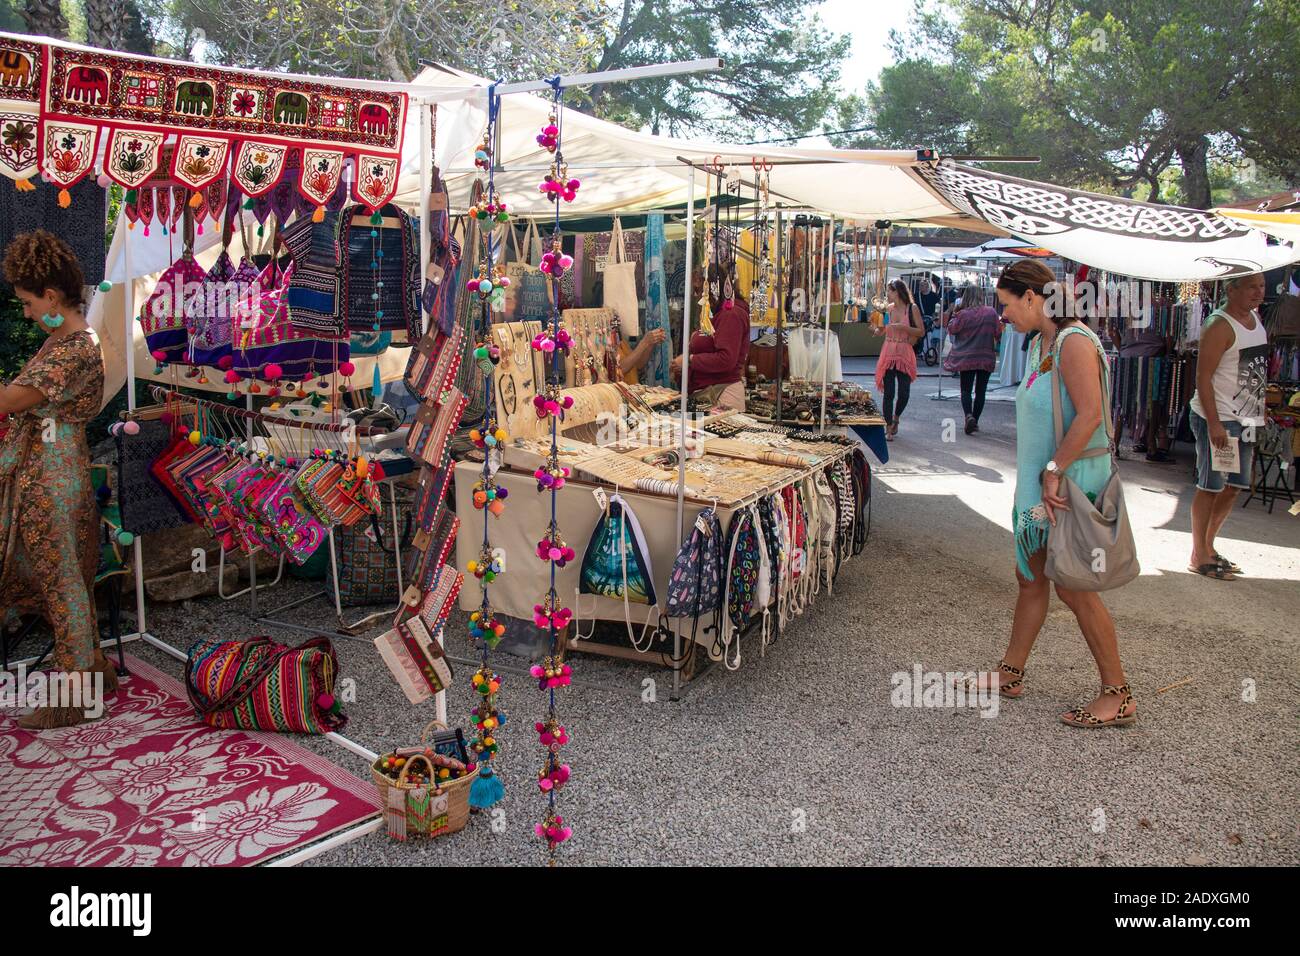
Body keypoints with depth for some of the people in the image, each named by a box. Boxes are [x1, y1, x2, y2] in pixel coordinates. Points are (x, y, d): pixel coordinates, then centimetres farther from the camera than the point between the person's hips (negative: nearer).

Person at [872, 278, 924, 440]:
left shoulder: (912, 308, -2)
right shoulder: (888, 309, 7)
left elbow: (921, 331, -5)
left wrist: (903, 327, -16)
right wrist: (876, 329, -5)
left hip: (905, 355, -2)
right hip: (888, 354, 2)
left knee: (904, 393, -3)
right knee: (888, 393, -1)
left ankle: (896, 418, 26)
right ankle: (889, 428, 7)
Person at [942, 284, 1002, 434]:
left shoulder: (962, 314, -11)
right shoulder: (991, 312, -4)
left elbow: (951, 329, 0)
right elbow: (998, 333, 3)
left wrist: (954, 313, 8)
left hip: (966, 358, -1)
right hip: (986, 358, 1)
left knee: (966, 390, 4)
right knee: (980, 391, 10)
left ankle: (969, 415, -20)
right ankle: (975, 421, 13)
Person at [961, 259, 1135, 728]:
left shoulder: (1074, 342, -17)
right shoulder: (1041, 343, 12)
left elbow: (1089, 416, -24)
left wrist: (1054, 472, -22)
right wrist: (1042, 476, 8)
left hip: (1071, 482, -9)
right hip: (1038, 481, 9)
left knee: (1074, 588, -2)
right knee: (1031, 578, 15)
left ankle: (1119, 696, 10)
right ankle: (1011, 675, 27)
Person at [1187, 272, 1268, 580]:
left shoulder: (1255, 317, 12)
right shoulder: (1220, 325, -15)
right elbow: (1203, 377, -20)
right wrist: (1215, 424, -24)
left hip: (1245, 419, 9)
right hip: (1218, 418, -9)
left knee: (1233, 486, 14)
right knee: (1210, 486, -3)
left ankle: (1208, 546, 27)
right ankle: (1199, 557, 5)